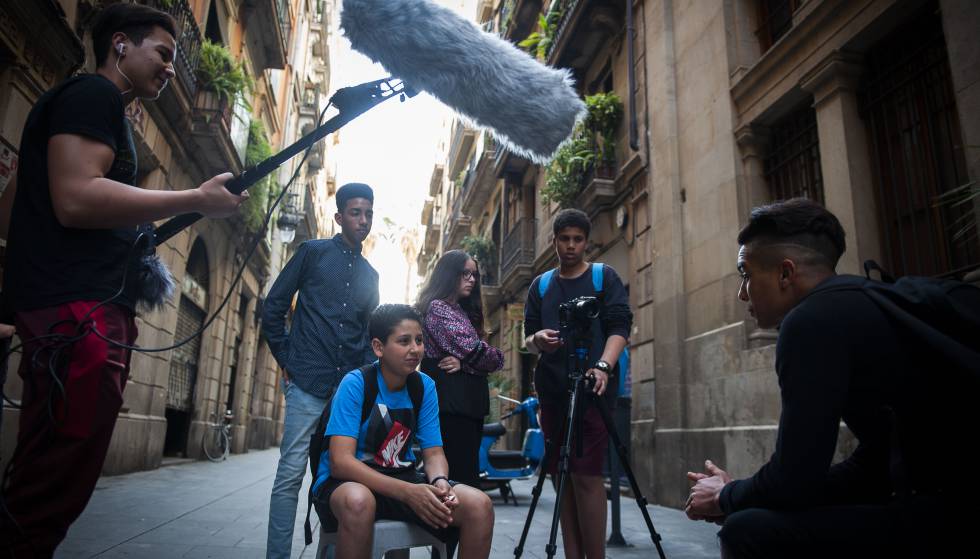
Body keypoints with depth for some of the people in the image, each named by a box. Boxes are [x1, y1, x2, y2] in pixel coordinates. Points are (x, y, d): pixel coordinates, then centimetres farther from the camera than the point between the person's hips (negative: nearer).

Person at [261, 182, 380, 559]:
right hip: (309, 383, -4)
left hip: (351, 389, 5)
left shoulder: (369, 275, 16)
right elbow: (273, 308, 2)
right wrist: (287, 361, -2)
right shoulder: (313, 252, 3)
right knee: (291, 473, -2)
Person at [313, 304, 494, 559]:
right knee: (358, 501, -41)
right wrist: (408, 492, -34)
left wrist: (440, 482, -25)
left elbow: (433, 453, 0)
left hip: (402, 477, 4)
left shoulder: (425, 387, -2)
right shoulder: (355, 384, -16)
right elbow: (340, 461, -24)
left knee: (480, 505, -20)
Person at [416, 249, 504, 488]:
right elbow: (474, 351, -17)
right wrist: (495, 356, 5)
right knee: (464, 479, -11)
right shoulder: (437, 307, -6)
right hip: (451, 405, -9)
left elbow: (494, 358, 10)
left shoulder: (464, 312, 21)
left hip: (470, 403, 9)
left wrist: (464, 363, -10)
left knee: (467, 476, 10)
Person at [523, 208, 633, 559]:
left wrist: (603, 366, -22)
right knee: (563, 478, 5)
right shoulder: (540, 286, 16)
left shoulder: (605, 277, 6)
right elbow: (528, 339, 14)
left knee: (586, 475, -10)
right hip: (552, 391, 4)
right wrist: (538, 339, -11)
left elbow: (620, 328, -4)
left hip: (592, 389, -4)